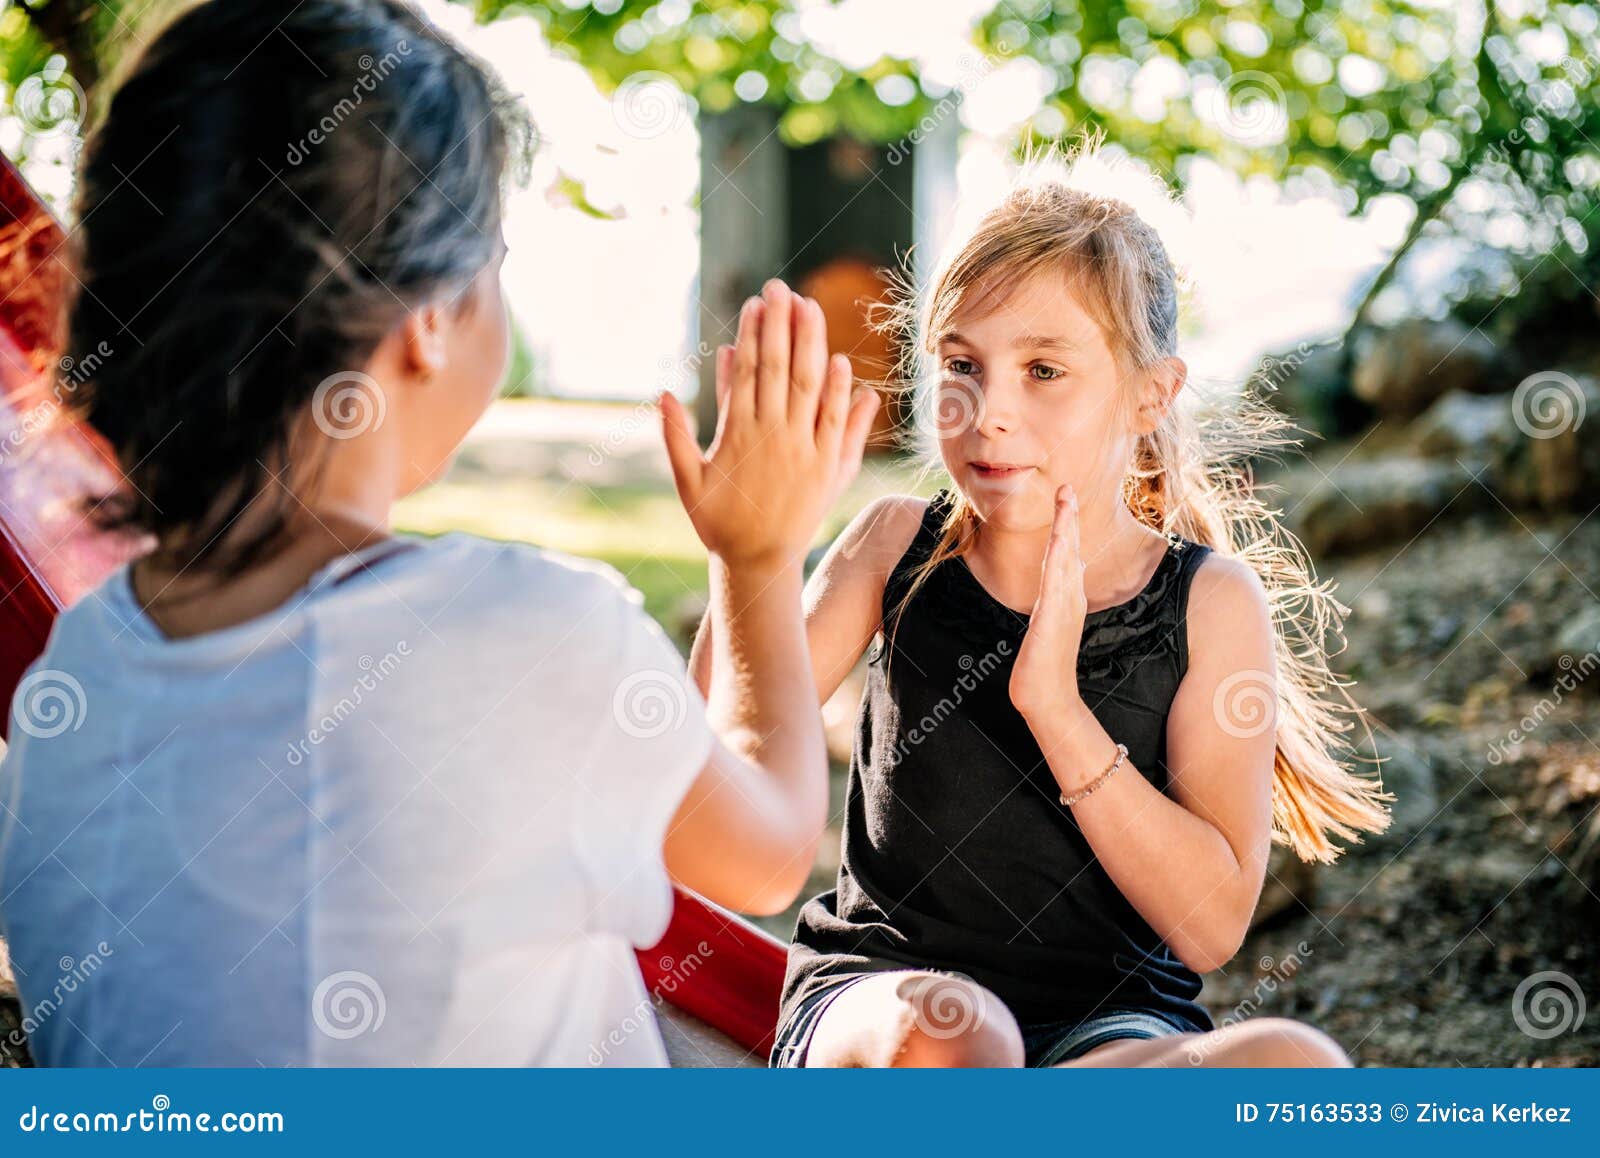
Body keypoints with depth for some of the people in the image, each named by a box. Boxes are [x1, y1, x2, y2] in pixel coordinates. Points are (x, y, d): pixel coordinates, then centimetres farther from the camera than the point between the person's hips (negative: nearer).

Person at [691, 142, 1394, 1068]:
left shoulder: (1211, 601, -1)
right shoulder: (899, 546, 4)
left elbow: (1211, 926, -9)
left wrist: (1054, 701, -18)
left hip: (1103, 1021, 2)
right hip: (875, 986, -1)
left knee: (1293, 1064, -33)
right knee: (937, 1030, -39)